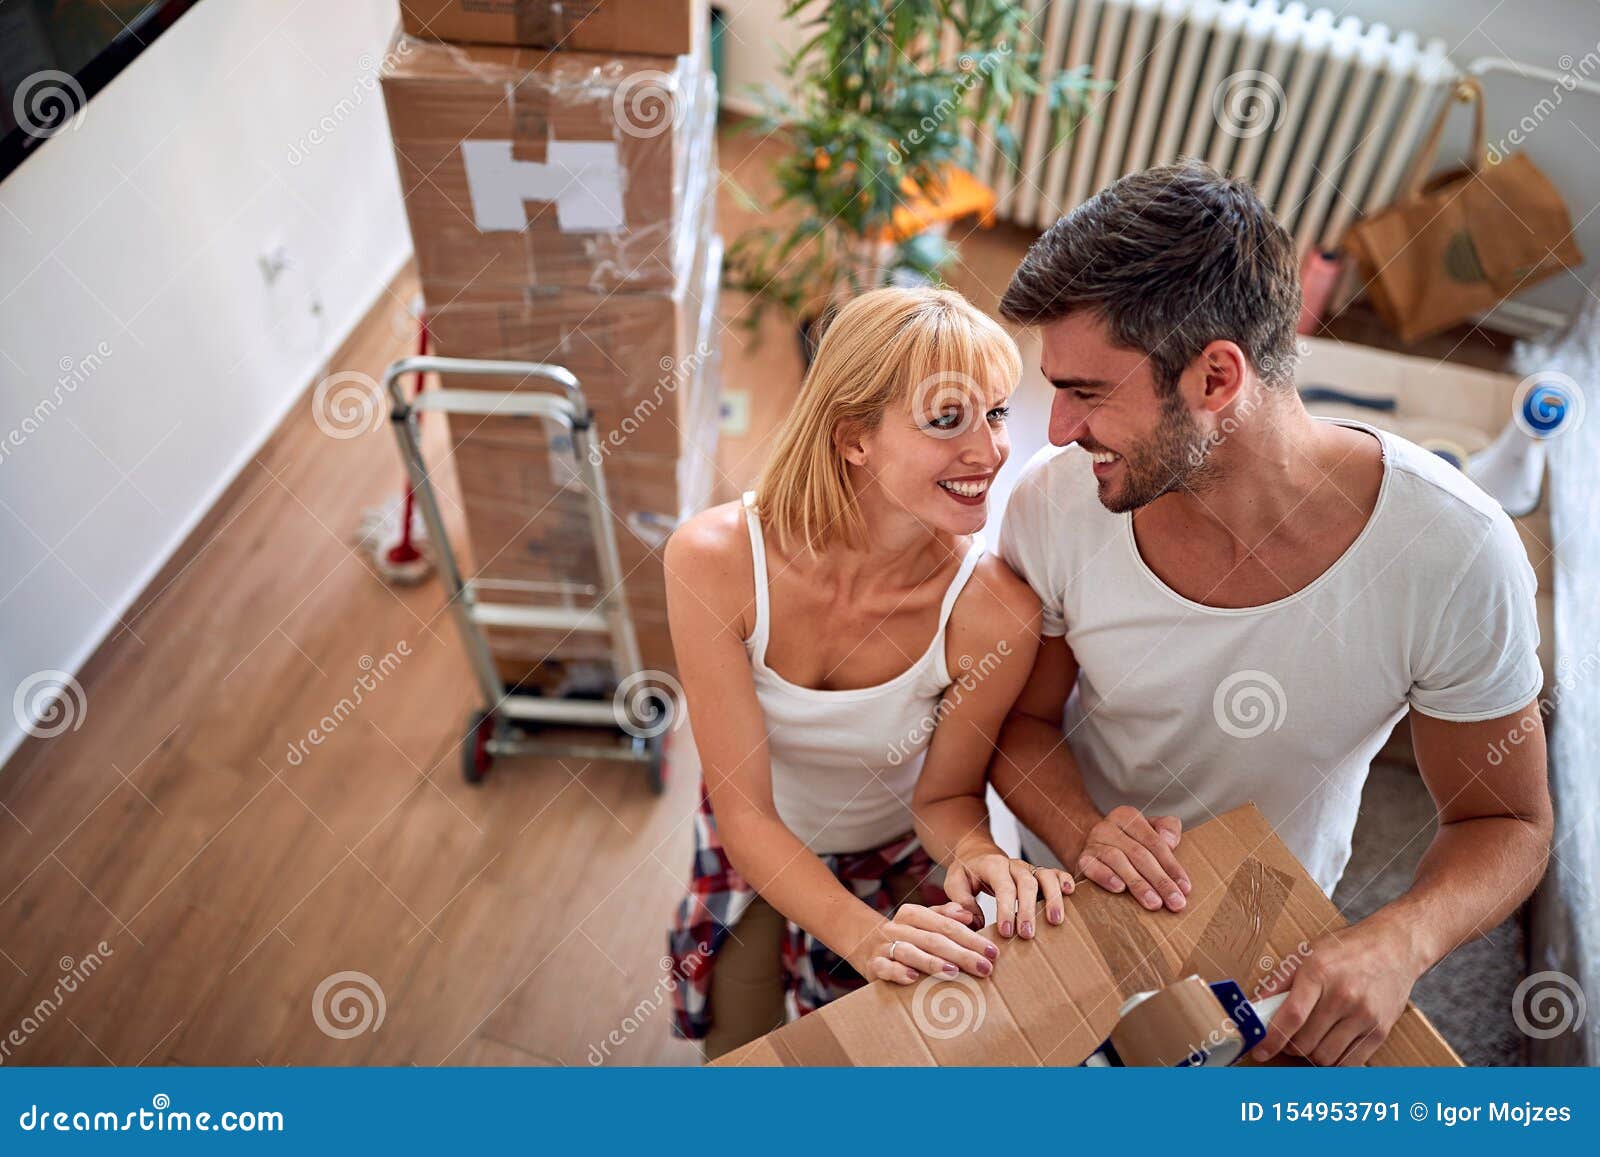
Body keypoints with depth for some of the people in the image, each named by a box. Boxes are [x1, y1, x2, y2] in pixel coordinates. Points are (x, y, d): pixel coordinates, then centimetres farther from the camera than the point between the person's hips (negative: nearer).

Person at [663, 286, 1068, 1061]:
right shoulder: (713, 561, -35)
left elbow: (945, 793, -17)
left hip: (897, 860, 0)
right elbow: (743, 809, -29)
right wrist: (865, 935, -43)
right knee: (740, 1050, 24)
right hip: (758, 852, 0)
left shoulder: (992, 611, -34)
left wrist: (979, 853, -39)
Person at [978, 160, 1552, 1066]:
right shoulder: (1056, 502, -25)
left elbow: (1507, 821, -16)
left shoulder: (1455, 554, -30)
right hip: (1066, 903, 2)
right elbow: (1023, 719, -10)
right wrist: (1082, 832, -31)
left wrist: (1402, 940, -36)